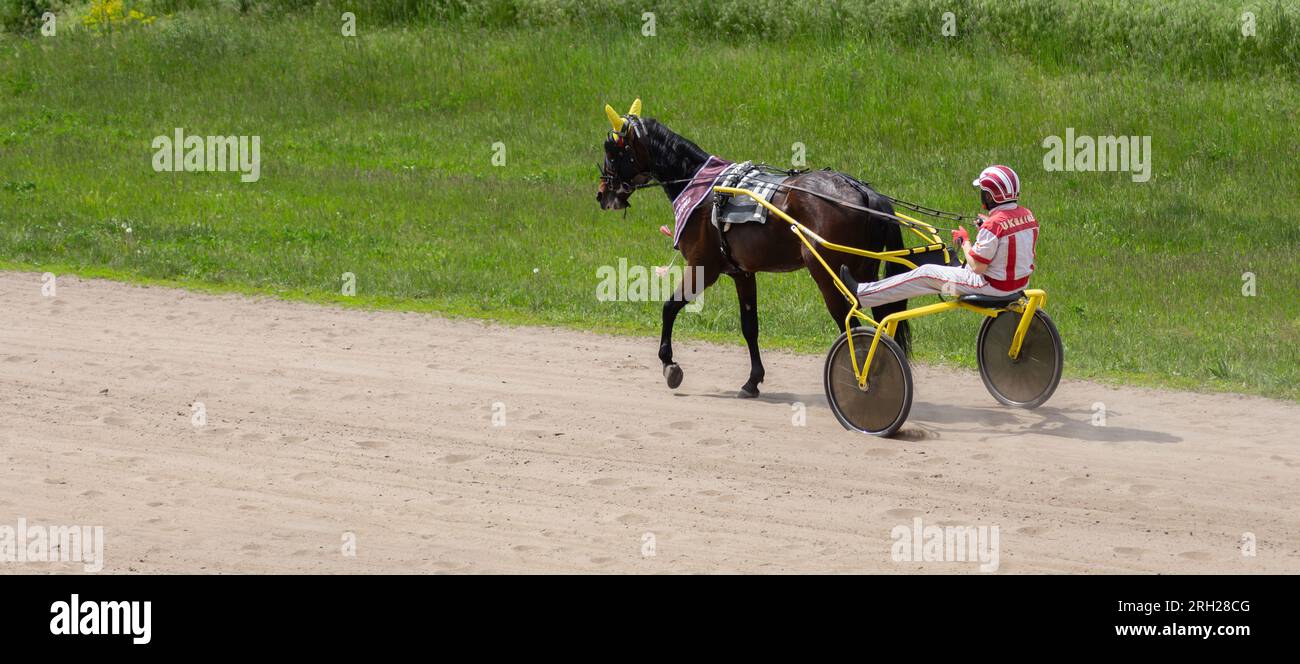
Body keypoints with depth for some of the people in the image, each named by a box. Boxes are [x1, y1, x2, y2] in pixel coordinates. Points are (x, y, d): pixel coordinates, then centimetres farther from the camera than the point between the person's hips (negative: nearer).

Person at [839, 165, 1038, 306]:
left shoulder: (993, 225, -25)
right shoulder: (1028, 215, 0)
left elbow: (977, 267, -20)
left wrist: (964, 240, -4)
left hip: (994, 287, -8)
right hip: (1020, 282, 8)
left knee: (926, 274, 3)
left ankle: (861, 294, 9)